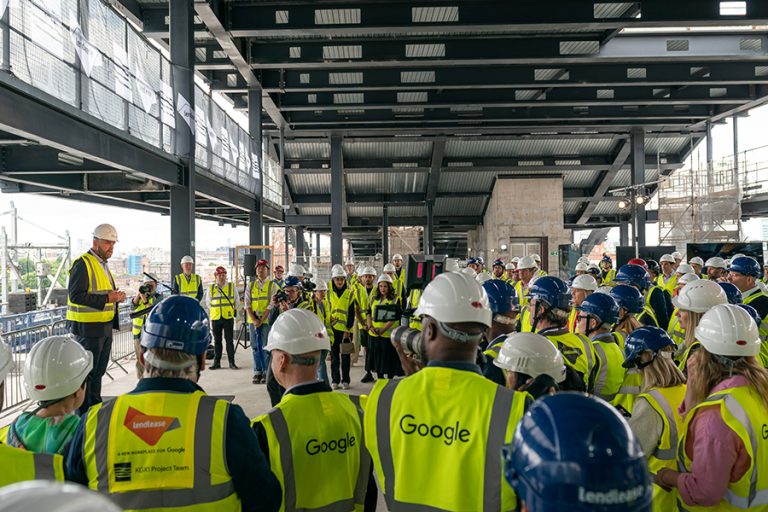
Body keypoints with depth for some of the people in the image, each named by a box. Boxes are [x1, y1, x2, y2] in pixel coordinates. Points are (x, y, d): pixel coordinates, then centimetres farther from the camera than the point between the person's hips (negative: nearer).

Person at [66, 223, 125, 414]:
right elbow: (75, 296, -22)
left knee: (98, 371, 18)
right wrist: (106, 298, -24)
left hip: (105, 327, 9)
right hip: (88, 328, -9)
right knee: (86, 372, -1)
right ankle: (83, 414, 9)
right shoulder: (83, 264, -13)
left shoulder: (102, 264, 16)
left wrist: (116, 296, 6)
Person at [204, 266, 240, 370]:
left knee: (229, 340, 0)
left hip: (228, 317, -1)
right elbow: (207, 302, 16)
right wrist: (215, 311, 11)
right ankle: (216, 362, 13)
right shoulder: (211, 288, 6)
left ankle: (231, 362, 5)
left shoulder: (231, 286, 3)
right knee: (217, 340, 7)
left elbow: (237, 301, 13)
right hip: (215, 318, 1)